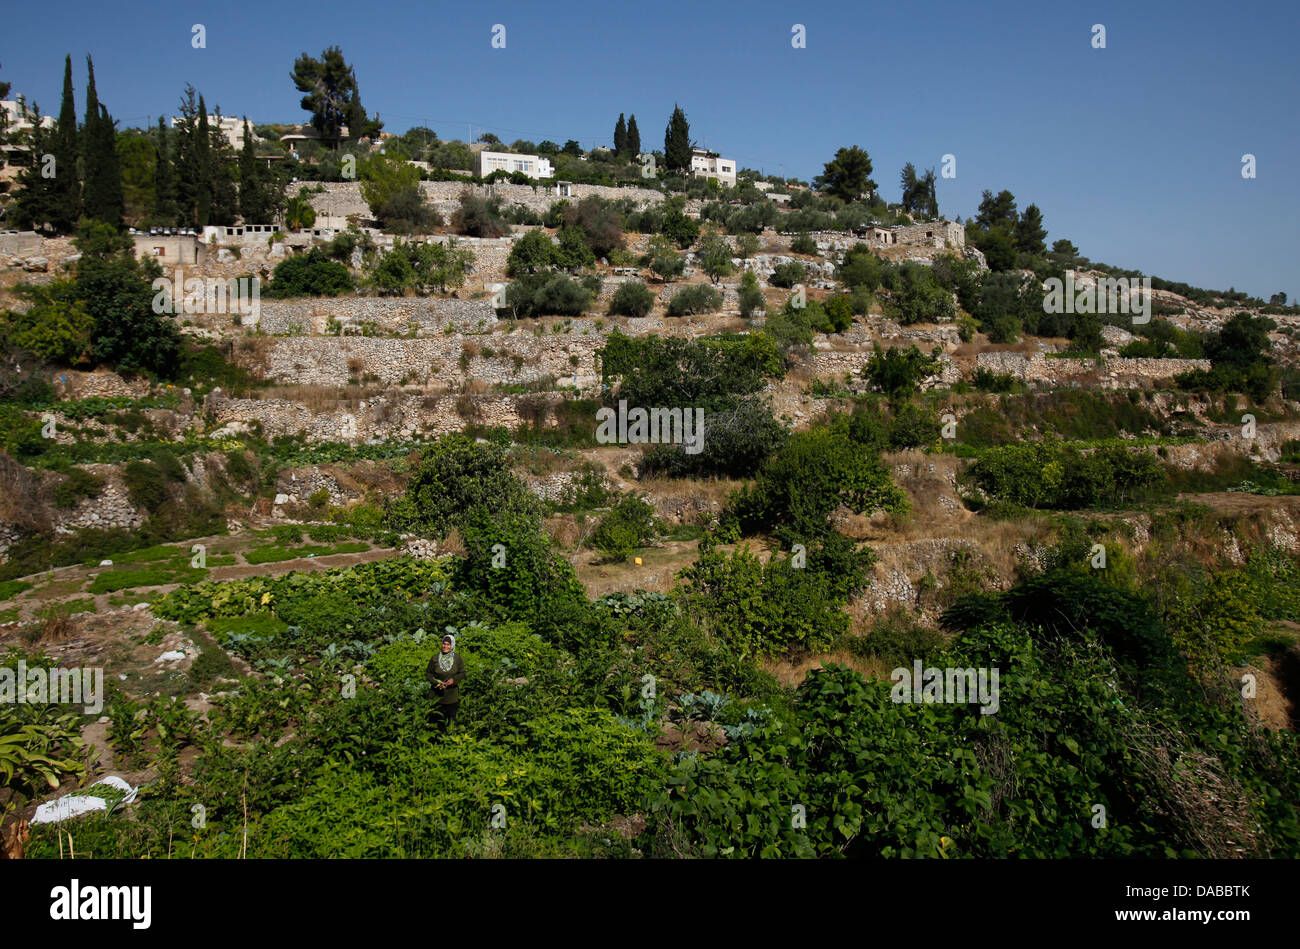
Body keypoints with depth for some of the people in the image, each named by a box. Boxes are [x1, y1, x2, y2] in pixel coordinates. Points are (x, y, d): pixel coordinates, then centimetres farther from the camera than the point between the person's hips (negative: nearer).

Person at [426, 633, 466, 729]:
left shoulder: (457, 659, -3)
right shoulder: (435, 658, -4)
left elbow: (462, 673, 3)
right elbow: (428, 673, 3)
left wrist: (454, 679, -16)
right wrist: (436, 682, -13)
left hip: (452, 693, 0)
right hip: (438, 693, 0)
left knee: (451, 714, 5)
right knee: (436, 715, -2)